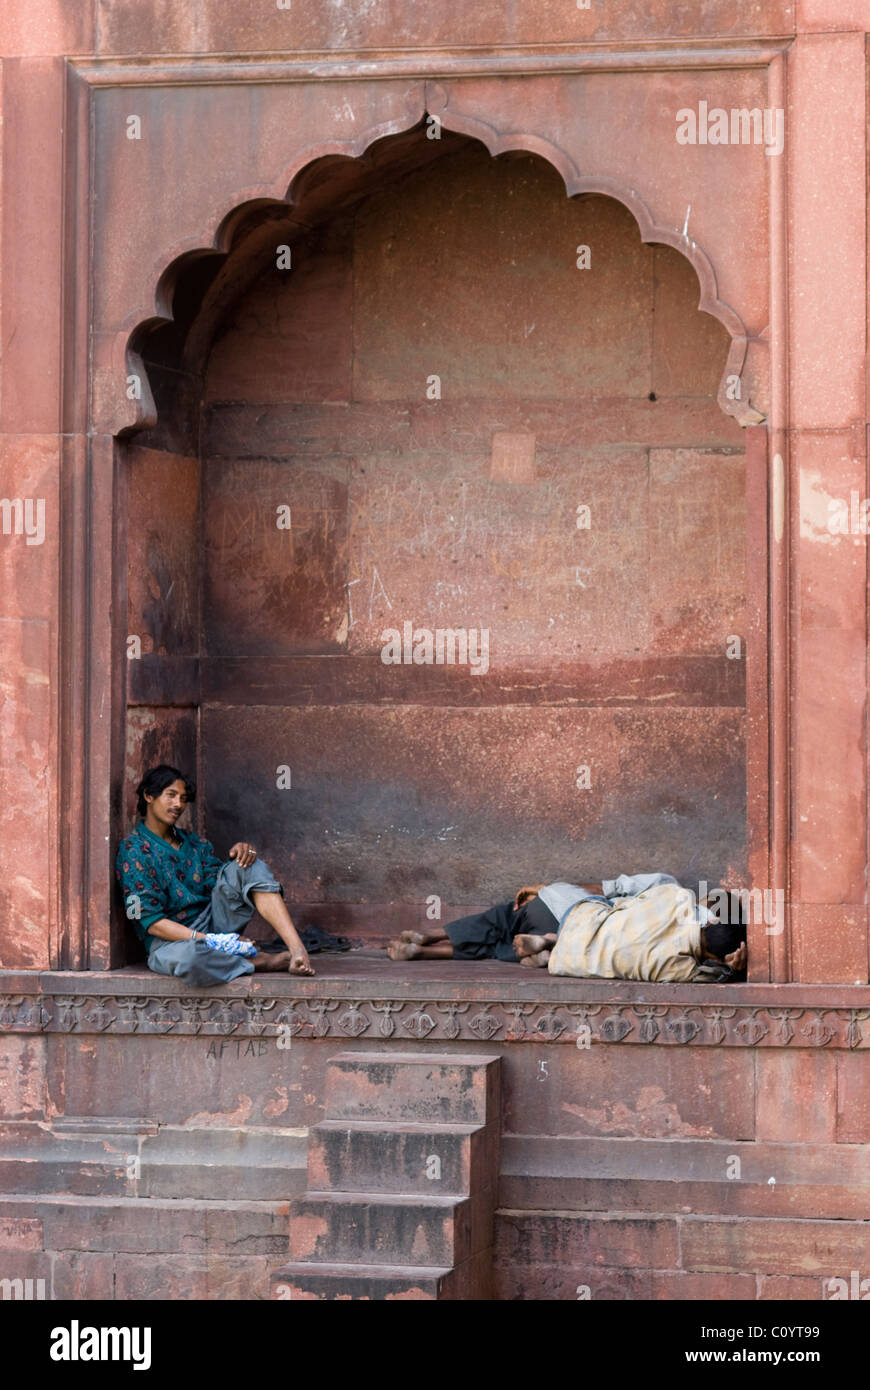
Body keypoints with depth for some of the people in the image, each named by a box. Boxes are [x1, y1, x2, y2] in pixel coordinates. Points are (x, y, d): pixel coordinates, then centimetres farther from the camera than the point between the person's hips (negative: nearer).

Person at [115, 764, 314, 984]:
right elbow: (152, 922, -15)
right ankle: (264, 961, -22)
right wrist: (208, 942, -23)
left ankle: (297, 950, -27)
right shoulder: (133, 852, -7)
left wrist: (242, 851, -14)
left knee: (252, 867, -11)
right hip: (170, 940, -7)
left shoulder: (193, 842, 17)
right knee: (187, 957, -45)